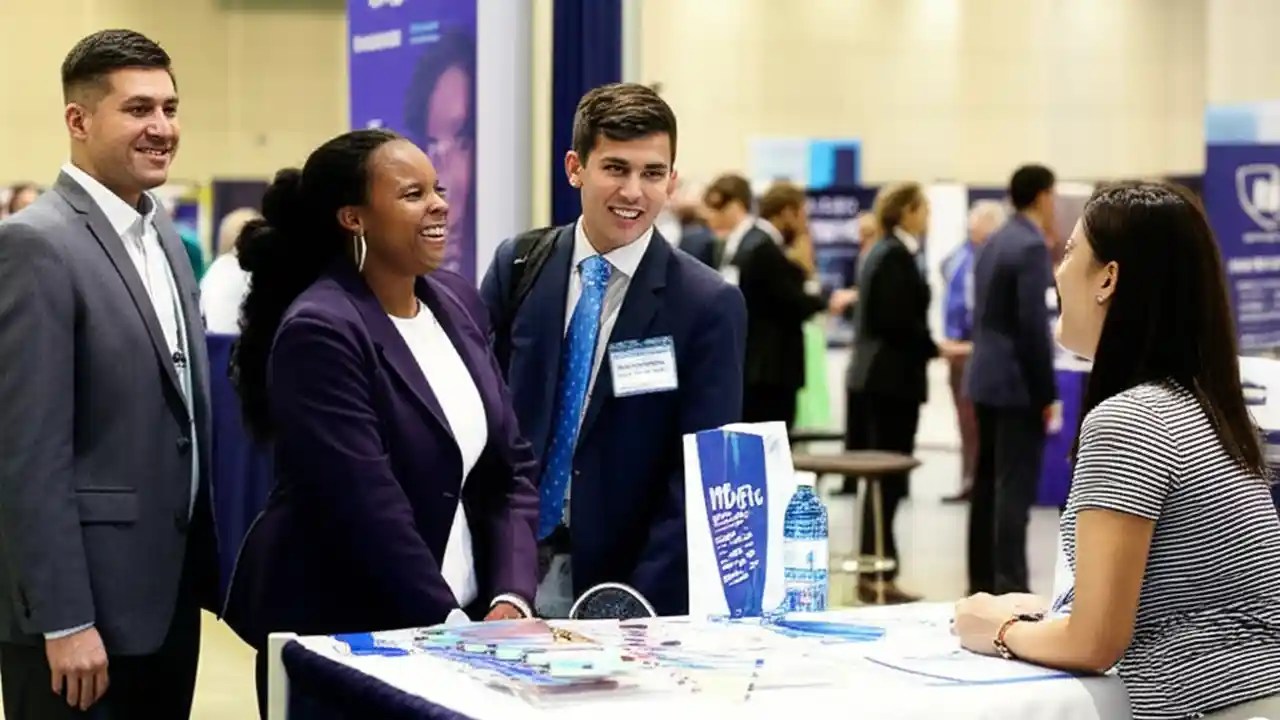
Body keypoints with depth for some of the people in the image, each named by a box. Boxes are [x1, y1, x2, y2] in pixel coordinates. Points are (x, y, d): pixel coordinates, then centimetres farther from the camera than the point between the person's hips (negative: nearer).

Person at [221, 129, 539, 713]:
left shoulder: (457, 302, 5)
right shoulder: (319, 333, -17)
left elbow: (512, 464, 6)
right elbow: (370, 508, -21)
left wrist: (510, 599, -6)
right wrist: (452, 624, -18)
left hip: (463, 613, 7)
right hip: (342, 631, -6)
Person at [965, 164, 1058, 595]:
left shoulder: (993, 242, 13)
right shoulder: (1031, 246, -15)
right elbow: (1033, 325, -20)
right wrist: (1047, 393, -14)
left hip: (987, 377, 9)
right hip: (1017, 383, -9)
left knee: (987, 484, 11)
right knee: (1015, 489, -8)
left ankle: (982, 583, 16)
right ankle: (1009, 587, -7)